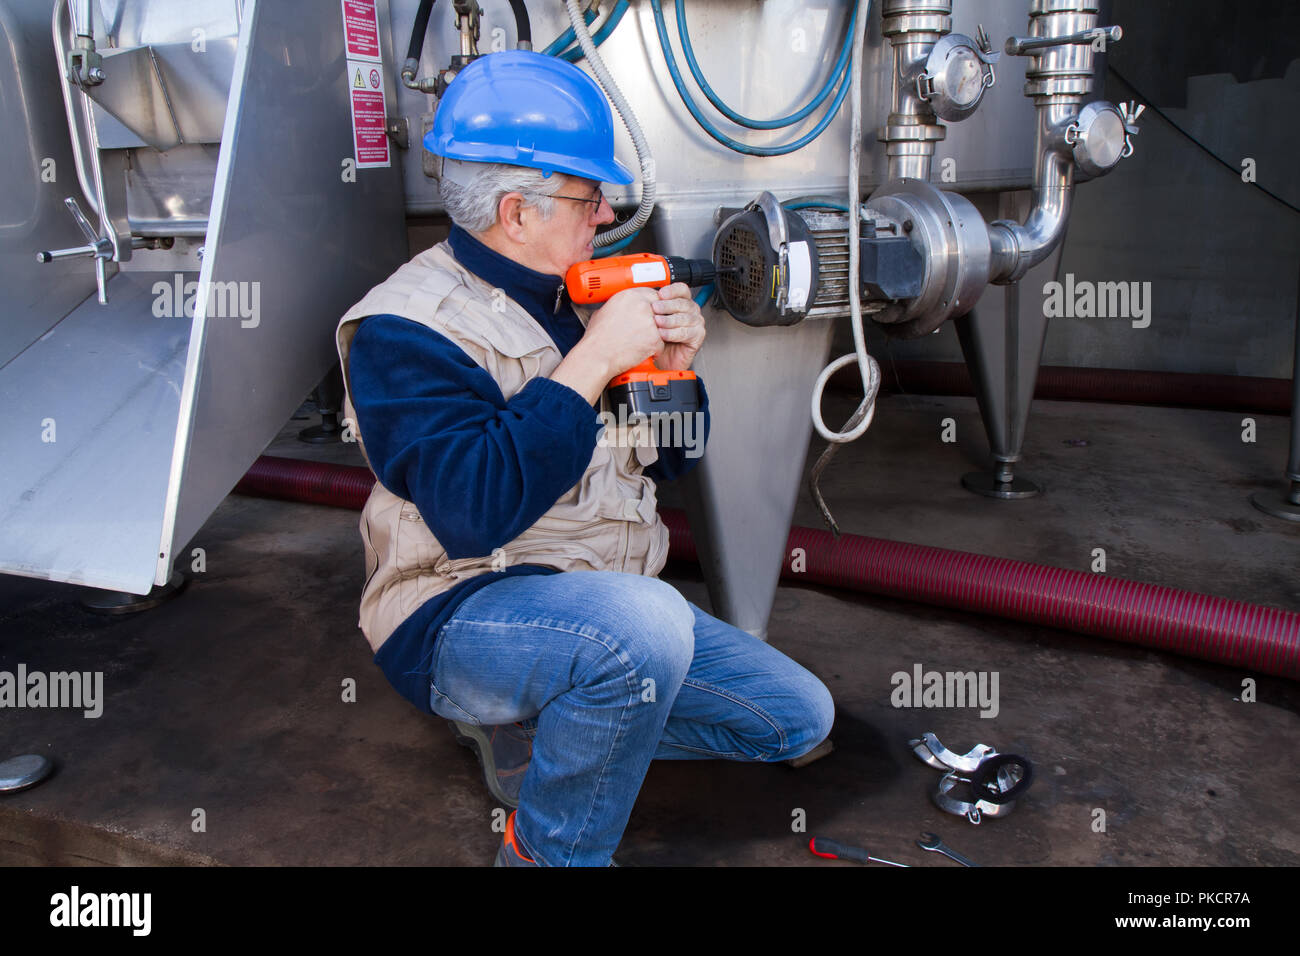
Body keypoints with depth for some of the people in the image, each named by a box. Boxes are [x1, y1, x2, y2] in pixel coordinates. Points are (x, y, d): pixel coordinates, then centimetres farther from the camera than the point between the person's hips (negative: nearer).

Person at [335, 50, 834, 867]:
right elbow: (473, 513, -31)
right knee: (644, 620, -38)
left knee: (799, 716, 6)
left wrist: (671, 368, -6)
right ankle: (550, 853, -11)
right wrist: (594, 361, -27)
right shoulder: (407, 328, -15)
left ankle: (539, 722, 12)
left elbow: (669, 462, 14)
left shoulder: (577, 300, 8)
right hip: (463, 617, -8)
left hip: (604, 604, 8)